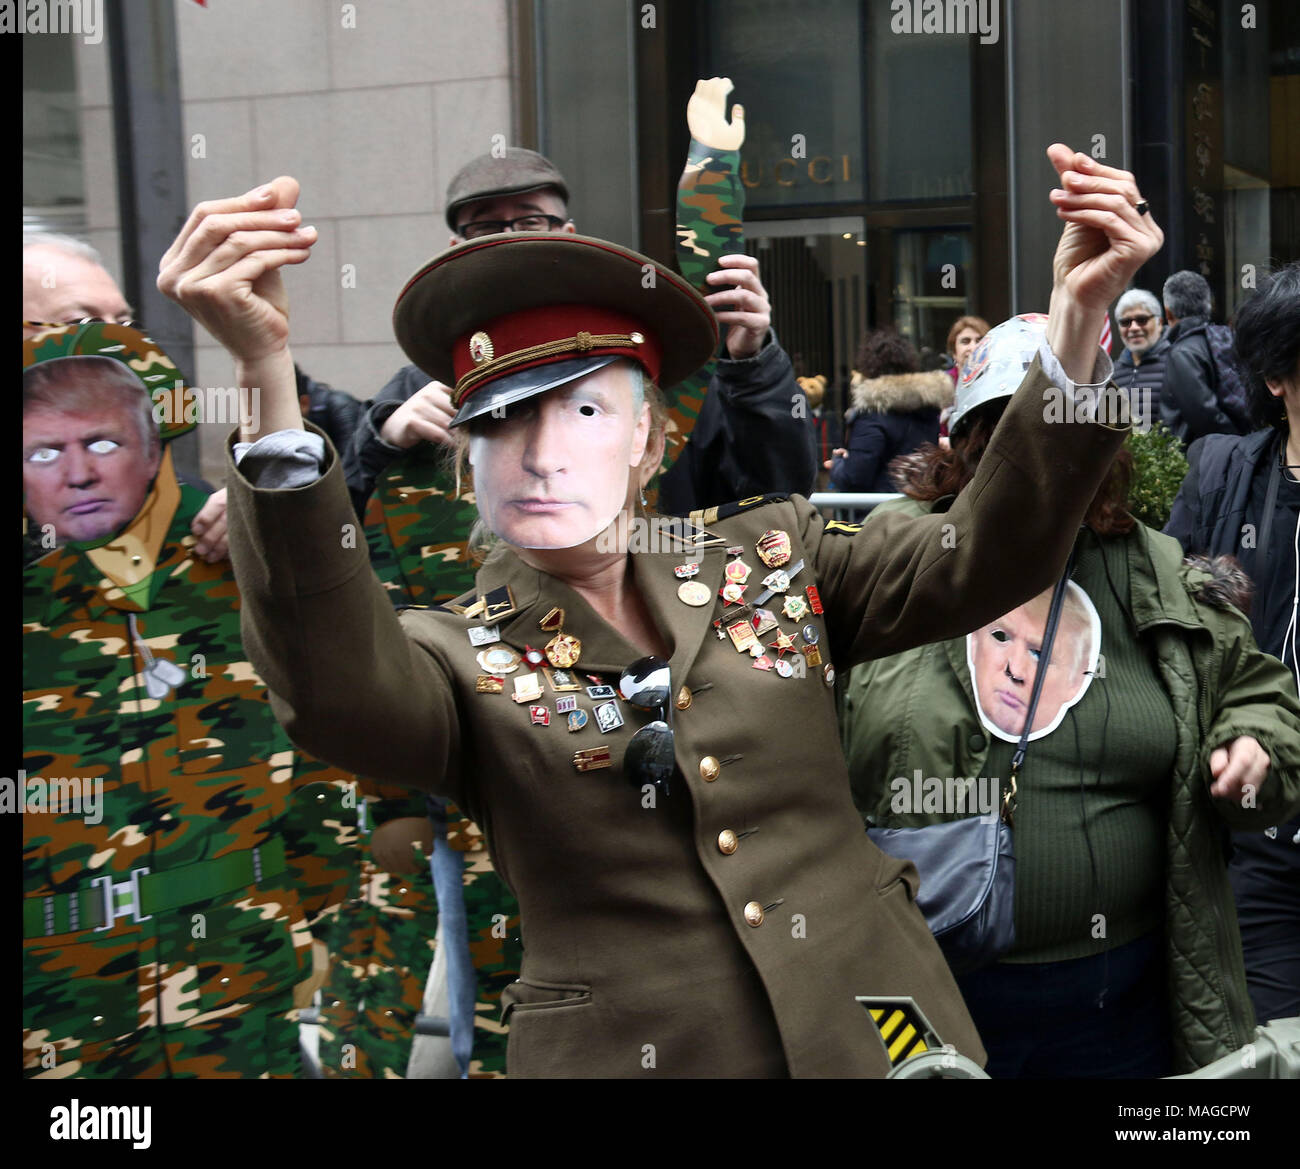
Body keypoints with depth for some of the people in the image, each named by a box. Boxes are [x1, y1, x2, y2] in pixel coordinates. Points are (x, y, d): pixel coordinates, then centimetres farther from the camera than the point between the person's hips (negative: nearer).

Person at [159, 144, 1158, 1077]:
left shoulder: (769, 554, 2)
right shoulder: (454, 656, -7)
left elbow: (991, 555, -8)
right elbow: (333, 690, -28)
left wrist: (1075, 326, -24)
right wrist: (269, 379, -41)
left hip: (873, 1028, 3)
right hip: (627, 1053, -2)